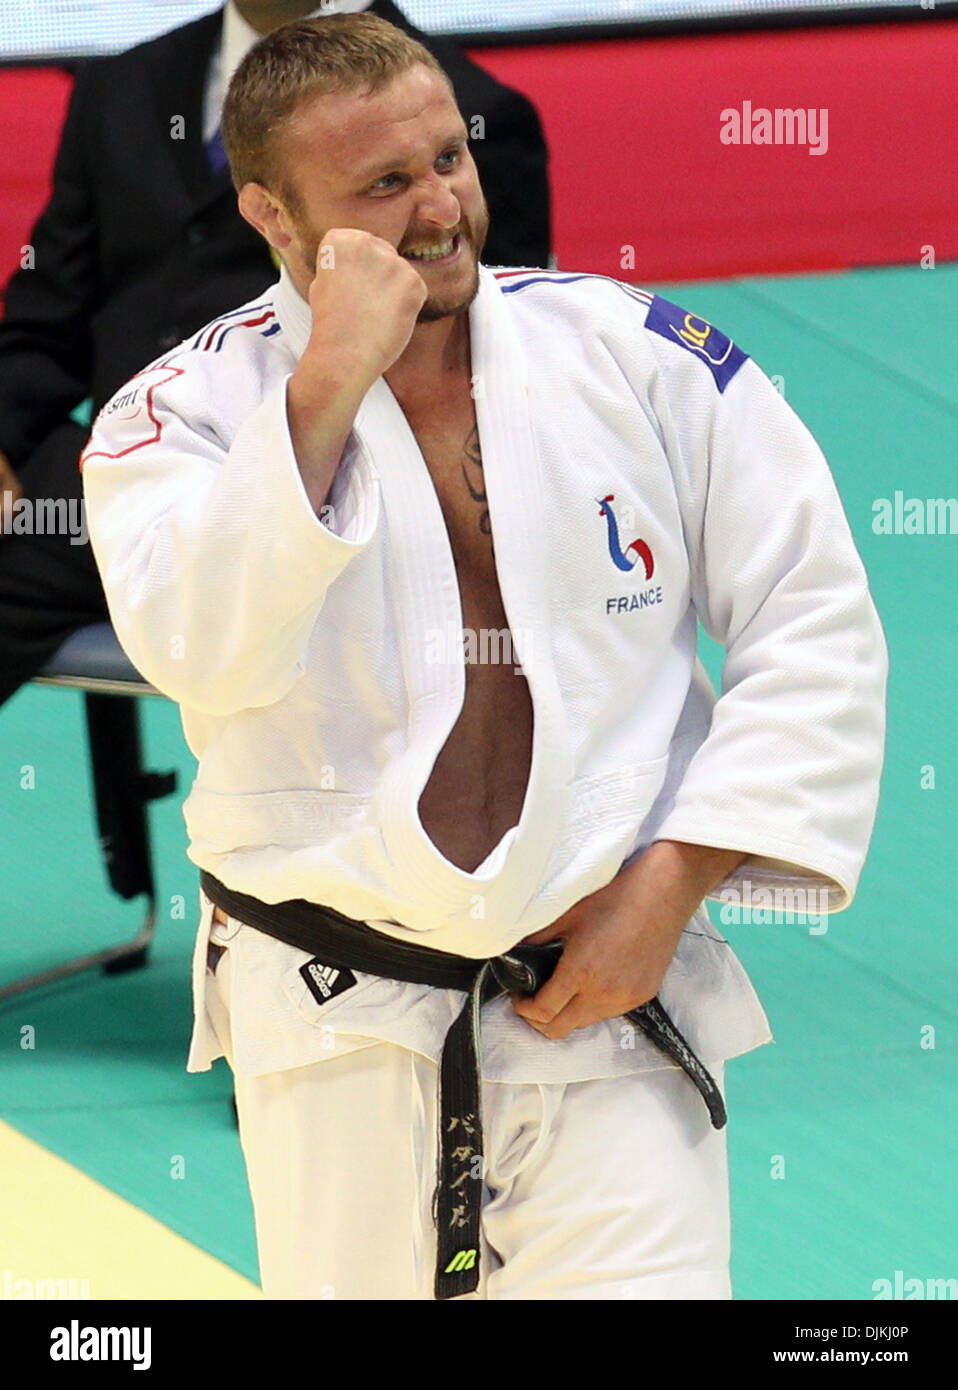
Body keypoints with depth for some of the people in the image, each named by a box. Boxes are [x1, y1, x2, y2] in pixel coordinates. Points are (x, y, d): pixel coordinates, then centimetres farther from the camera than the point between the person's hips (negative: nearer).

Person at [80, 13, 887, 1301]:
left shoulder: (639, 355, 0)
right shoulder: (188, 410, -2)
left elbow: (815, 628, 2)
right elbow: (201, 648, -22)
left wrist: (673, 883, -6)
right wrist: (329, 387, -24)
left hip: (609, 995, 0)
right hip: (336, 1035, 0)